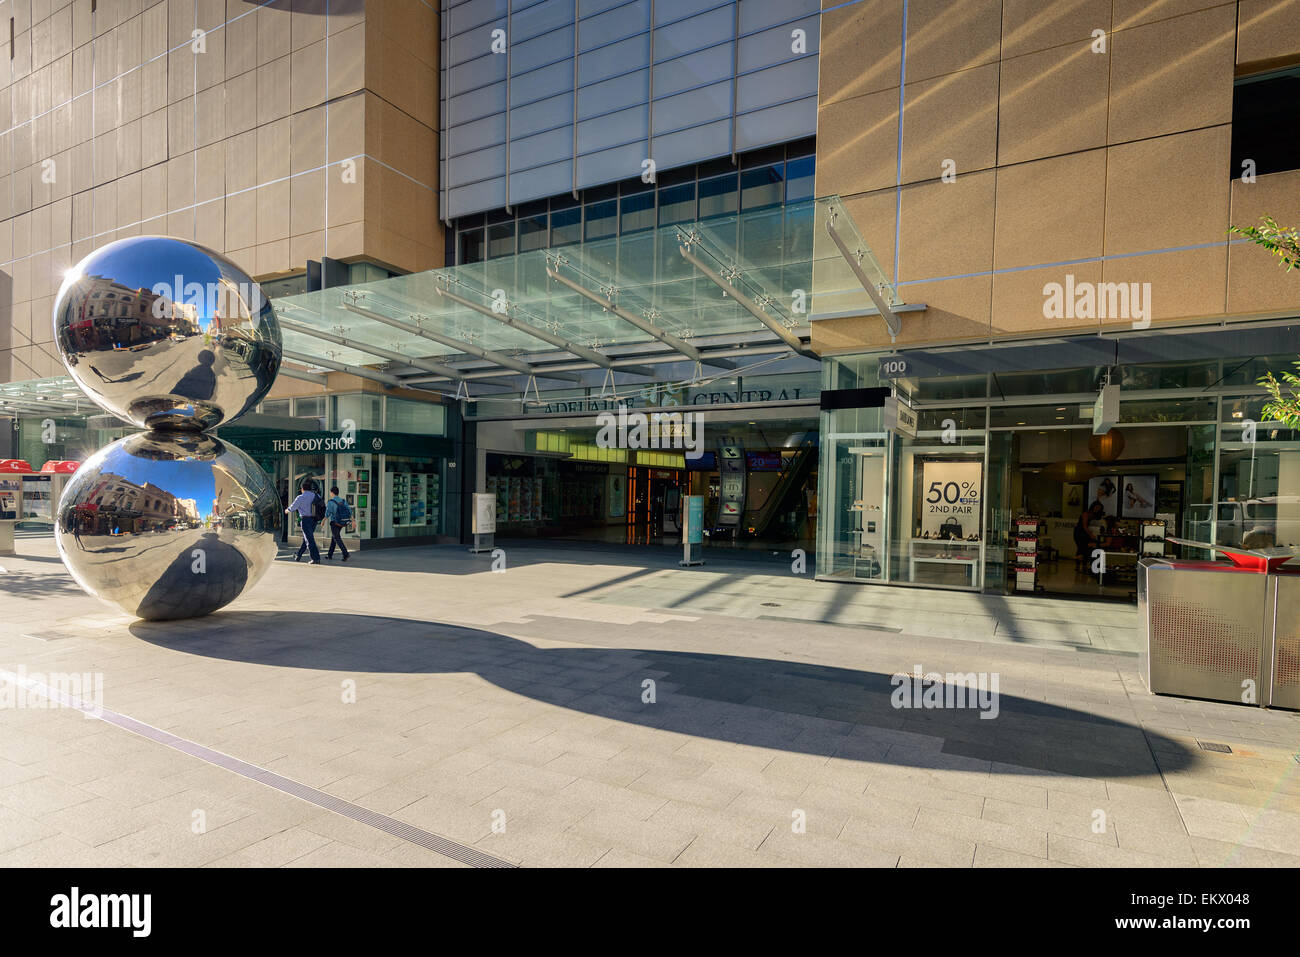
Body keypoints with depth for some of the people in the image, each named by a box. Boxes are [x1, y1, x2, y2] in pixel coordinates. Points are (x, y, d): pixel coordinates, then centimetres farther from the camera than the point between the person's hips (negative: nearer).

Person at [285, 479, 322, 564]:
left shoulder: (301, 497, -10)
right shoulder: (316, 496, 6)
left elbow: (292, 508, 4)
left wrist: (287, 510, 26)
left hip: (305, 520, -6)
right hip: (314, 520, 6)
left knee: (309, 539, -6)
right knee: (305, 538, 18)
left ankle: (316, 559, -12)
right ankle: (298, 556, 32)